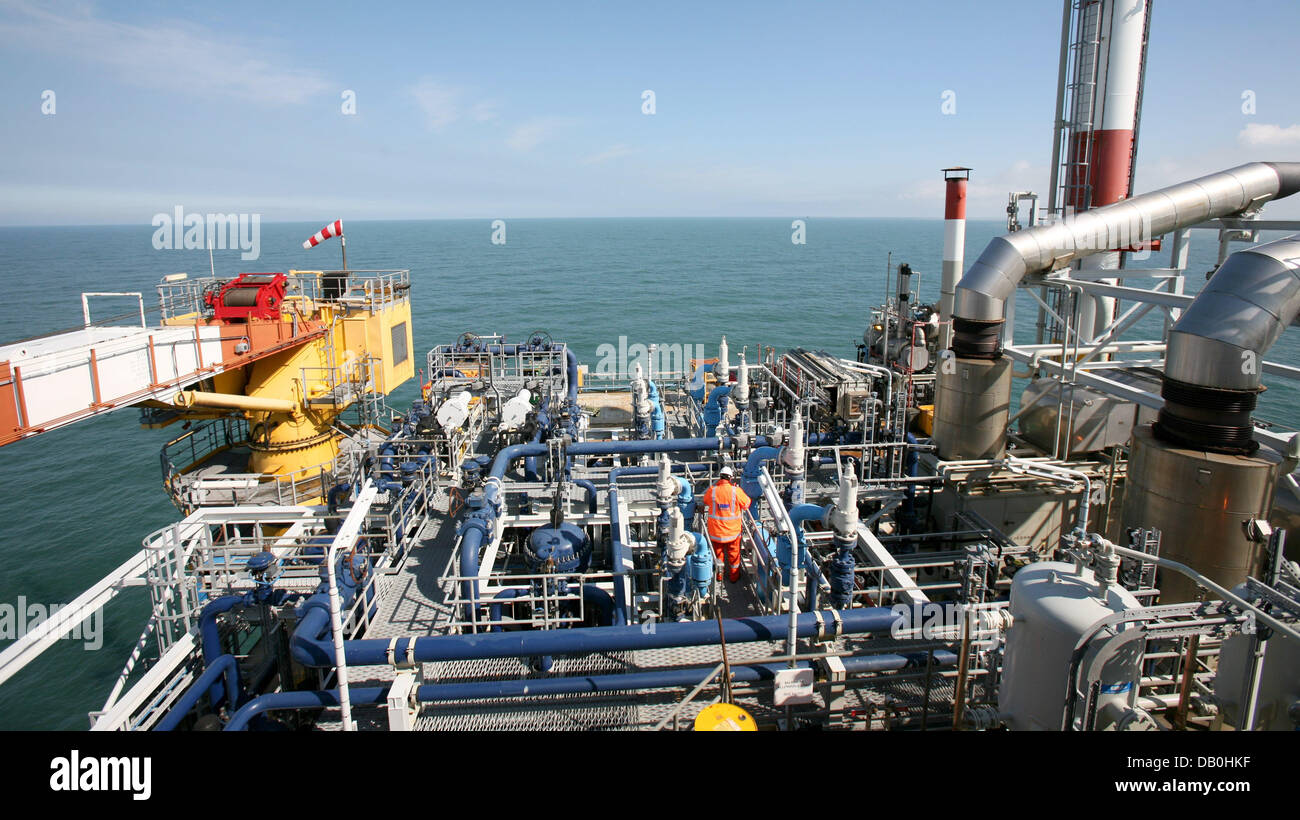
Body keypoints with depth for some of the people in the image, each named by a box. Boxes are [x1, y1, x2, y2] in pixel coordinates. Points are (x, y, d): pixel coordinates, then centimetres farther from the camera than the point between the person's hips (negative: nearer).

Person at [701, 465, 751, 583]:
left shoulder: (712, 490, -14)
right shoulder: (736, 491, -19)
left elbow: (705, 502, 8)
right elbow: (746, 504, -3)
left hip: (716, 530, 1)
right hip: (733, 529, -1)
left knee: (718, 552, 22)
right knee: (734, 553, 19)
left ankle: (718, 575, 35)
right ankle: (734, 576, 33)